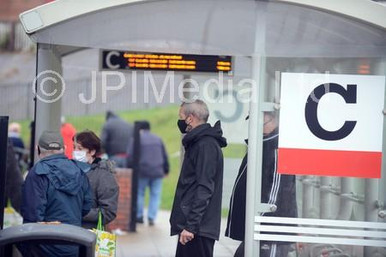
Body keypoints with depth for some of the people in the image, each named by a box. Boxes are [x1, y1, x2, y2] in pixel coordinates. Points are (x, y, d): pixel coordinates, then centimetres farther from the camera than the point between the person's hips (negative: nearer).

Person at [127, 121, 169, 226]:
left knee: (139, 193, 10)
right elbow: (165, 156, 17)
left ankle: (139, 216, 12)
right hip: (157, 172, 3)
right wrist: (166, 170, 27)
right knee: (155, 195, 6)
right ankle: (151, 218, -2)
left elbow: (130, 157, -6)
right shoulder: (158, 139, 13)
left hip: (142, 172, -3)